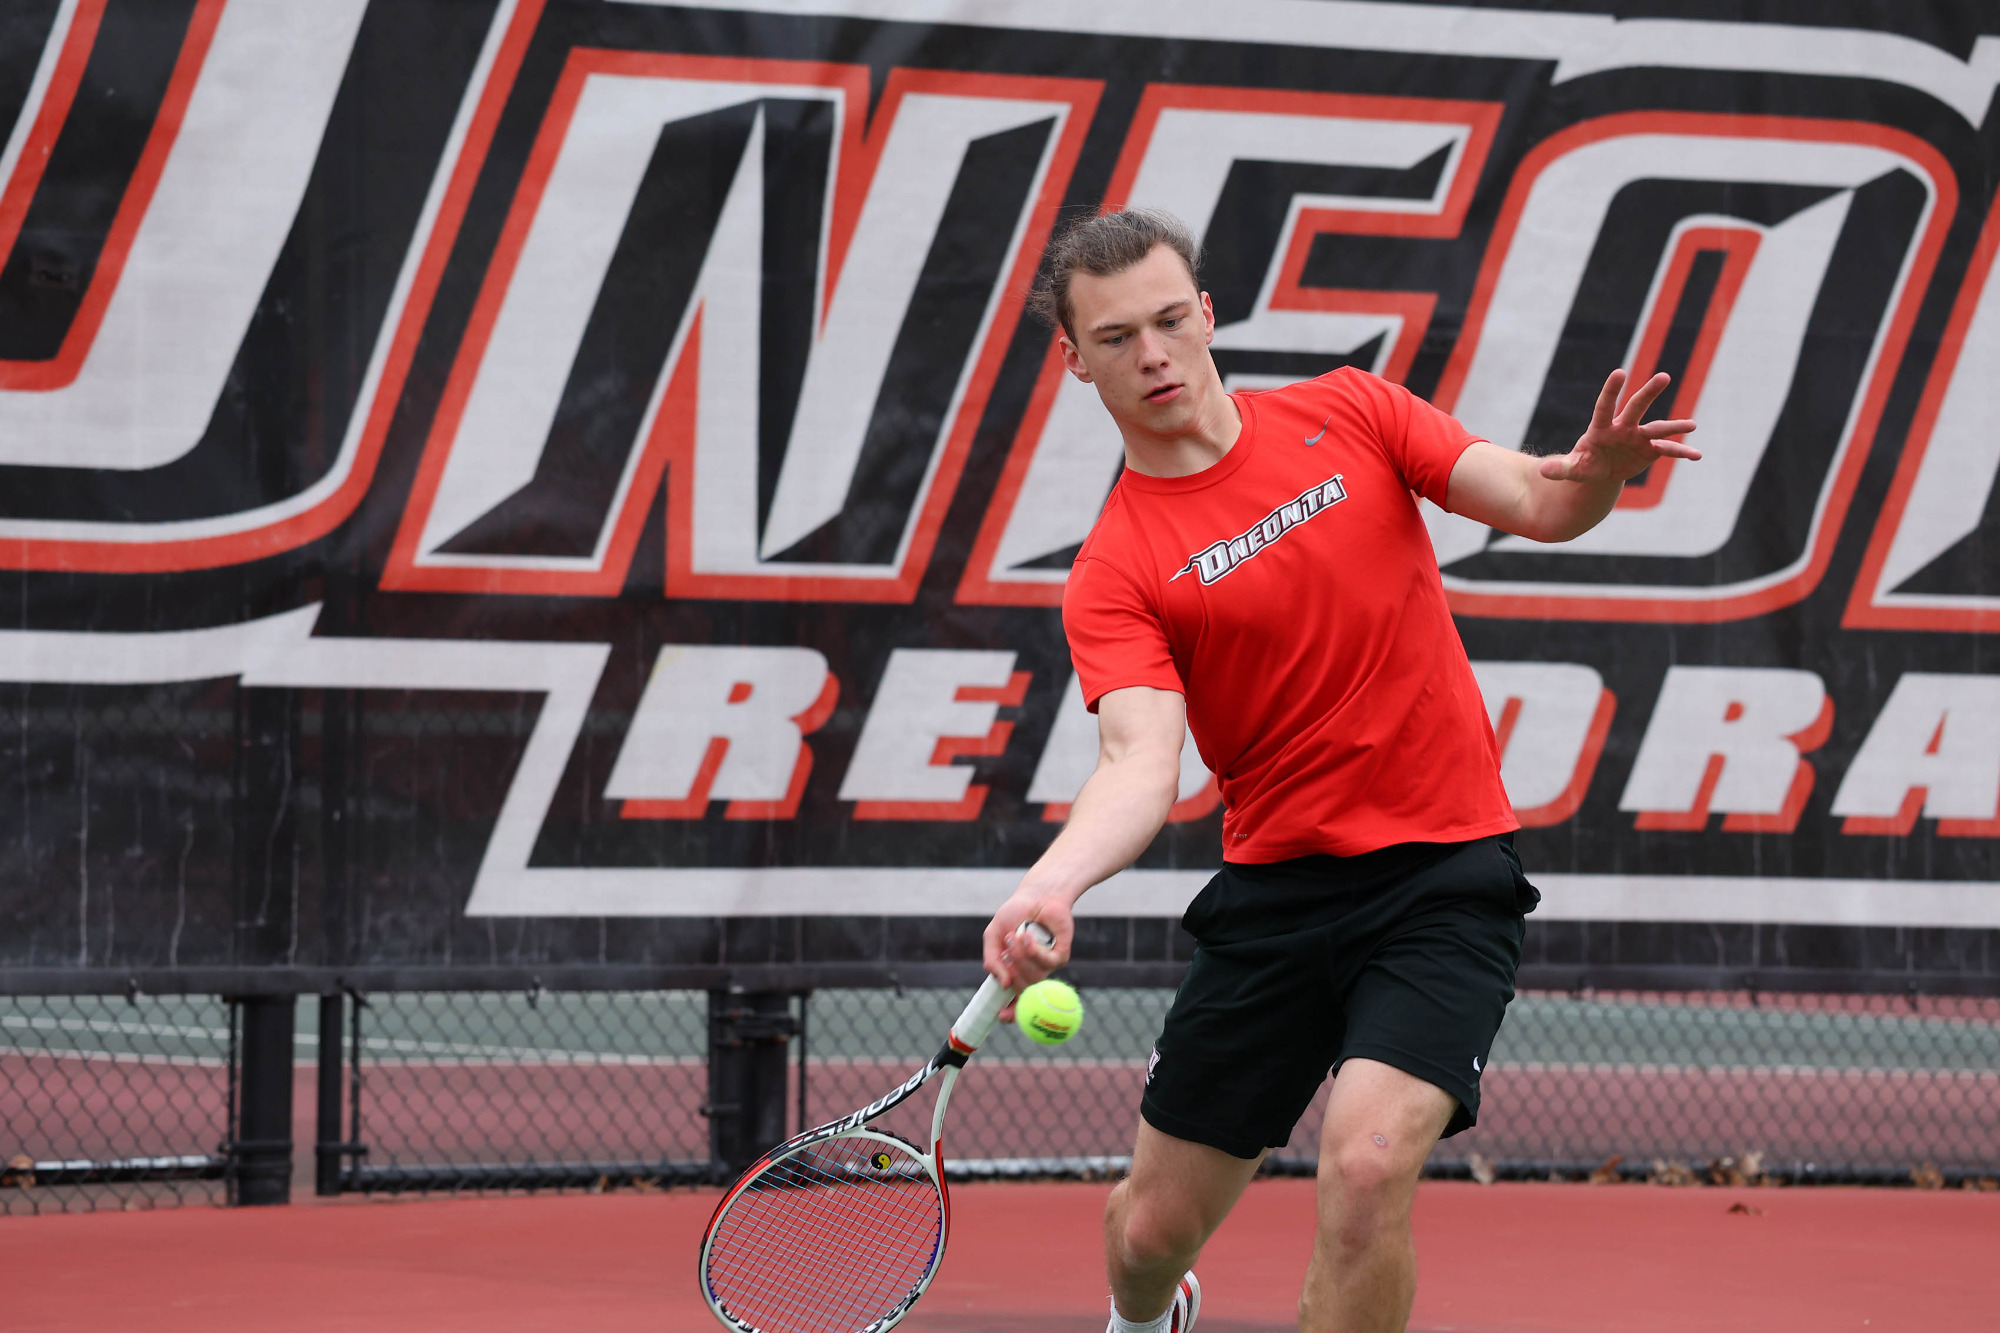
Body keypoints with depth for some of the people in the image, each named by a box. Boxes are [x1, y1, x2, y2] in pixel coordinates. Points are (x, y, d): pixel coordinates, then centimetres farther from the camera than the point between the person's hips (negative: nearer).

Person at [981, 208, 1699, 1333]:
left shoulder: (1346, 414, 3)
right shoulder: (1115, 573, -4)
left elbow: (1536, 504, -2)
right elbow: (1142, 759, -19)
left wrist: (1595, 471, -27)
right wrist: (1049, 887, -40)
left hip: (1447, 872, -1)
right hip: (1277, 890, 1)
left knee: (1366, 1166, -26)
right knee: (1153, 1231, 8)